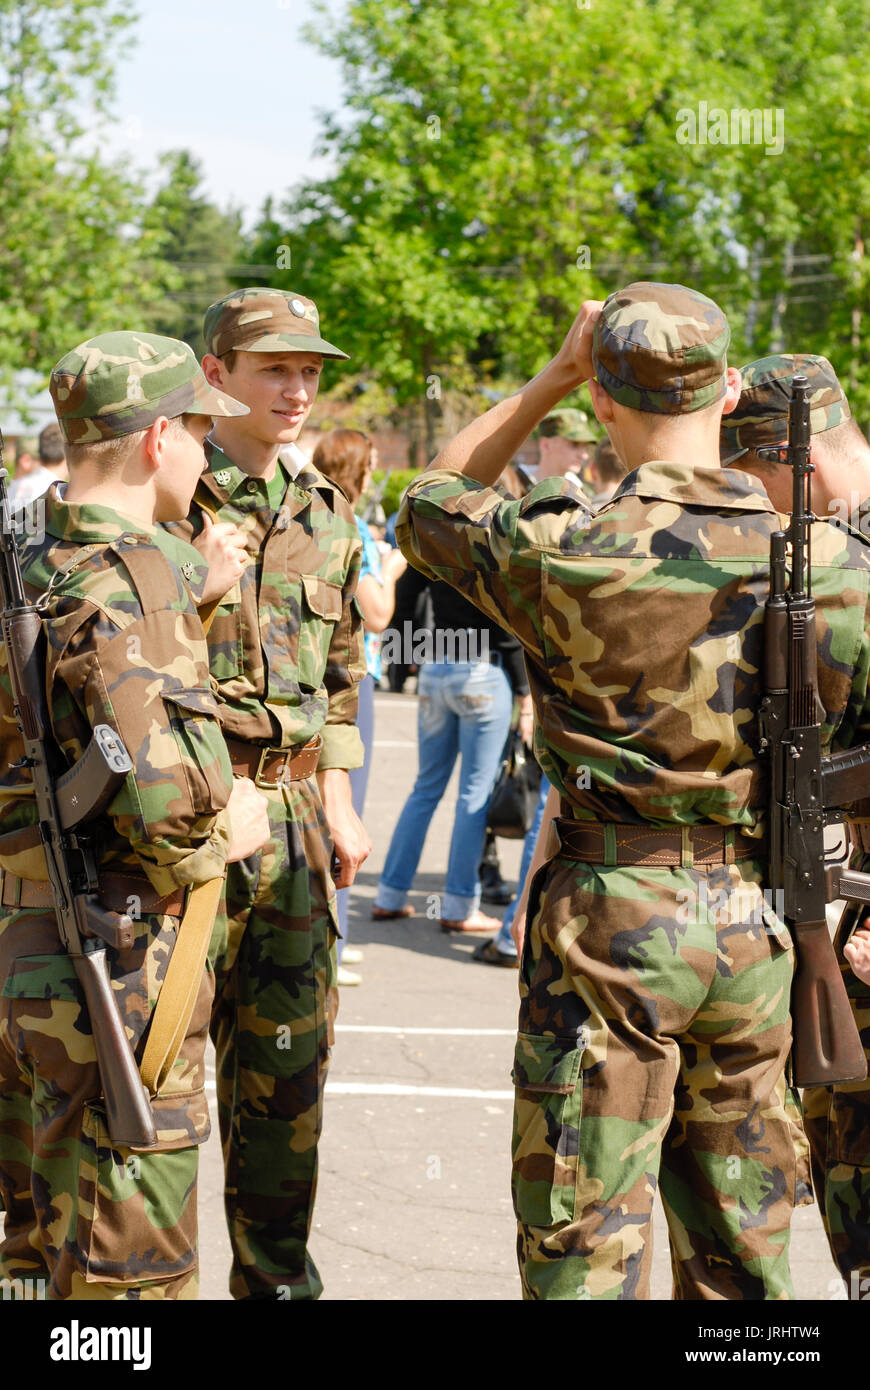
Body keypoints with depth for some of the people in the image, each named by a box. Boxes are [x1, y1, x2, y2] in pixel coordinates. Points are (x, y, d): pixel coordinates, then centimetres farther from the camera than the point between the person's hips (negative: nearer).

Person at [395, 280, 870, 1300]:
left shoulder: (565, 553, -12)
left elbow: (430, 508, 8)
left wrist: (549, 380, 9)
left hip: (611, 916, -4)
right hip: (754, 924, 4)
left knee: (584, 1240, 5)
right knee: (740, 1242, 17)